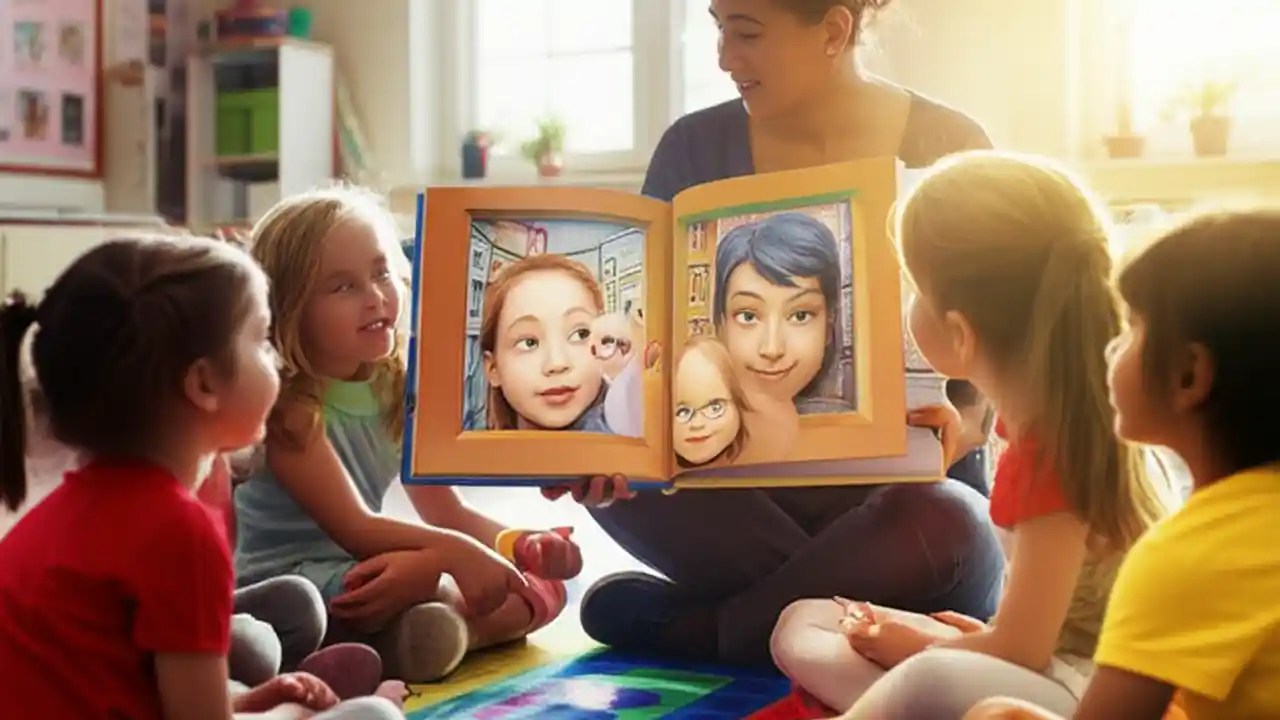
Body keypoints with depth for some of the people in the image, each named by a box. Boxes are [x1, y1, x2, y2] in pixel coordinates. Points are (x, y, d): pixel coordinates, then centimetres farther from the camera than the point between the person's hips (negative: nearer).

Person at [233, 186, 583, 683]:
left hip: (362, 577, 8)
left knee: (543, 583, -1)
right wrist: (455, 551, -38)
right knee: (430, 569, -36)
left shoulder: (396, 390, 4)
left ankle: (426, 634, -19)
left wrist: (519, 544, -15)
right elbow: (352, 527, -25)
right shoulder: (284, 403, -18)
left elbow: (446, 512, 4)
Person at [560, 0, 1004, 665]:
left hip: (895, 484, -1)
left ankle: (695, 626, -15)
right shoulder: (696, 148, 0)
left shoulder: (946, 148, -5)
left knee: (945, 527, -36)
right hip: (743, 488, 2)